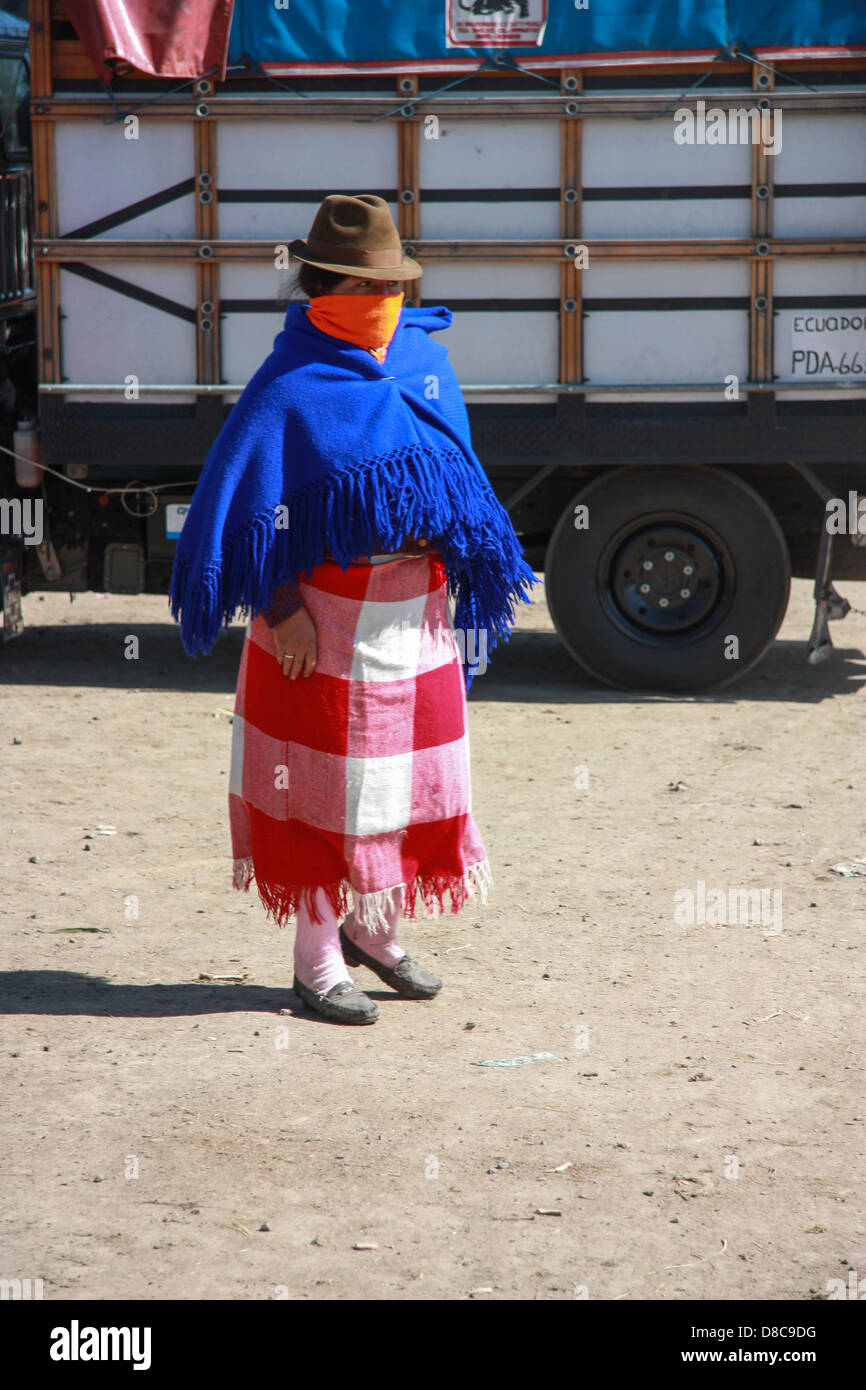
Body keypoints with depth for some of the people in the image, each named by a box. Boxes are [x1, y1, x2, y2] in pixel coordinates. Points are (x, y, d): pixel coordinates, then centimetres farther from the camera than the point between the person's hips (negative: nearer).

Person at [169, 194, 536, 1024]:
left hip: (418, 607, 6)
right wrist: (279, 608, -18)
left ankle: (374, 929, 31)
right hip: (328, 614, -6)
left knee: (417, 769, 13)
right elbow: (247, 502, -14)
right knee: (328, 784, 0)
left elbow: (455, 476, 16)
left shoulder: (425, 361, 6)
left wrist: (472, 563, 12)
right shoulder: (291, 385, -13)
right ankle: (315, 963, 11)